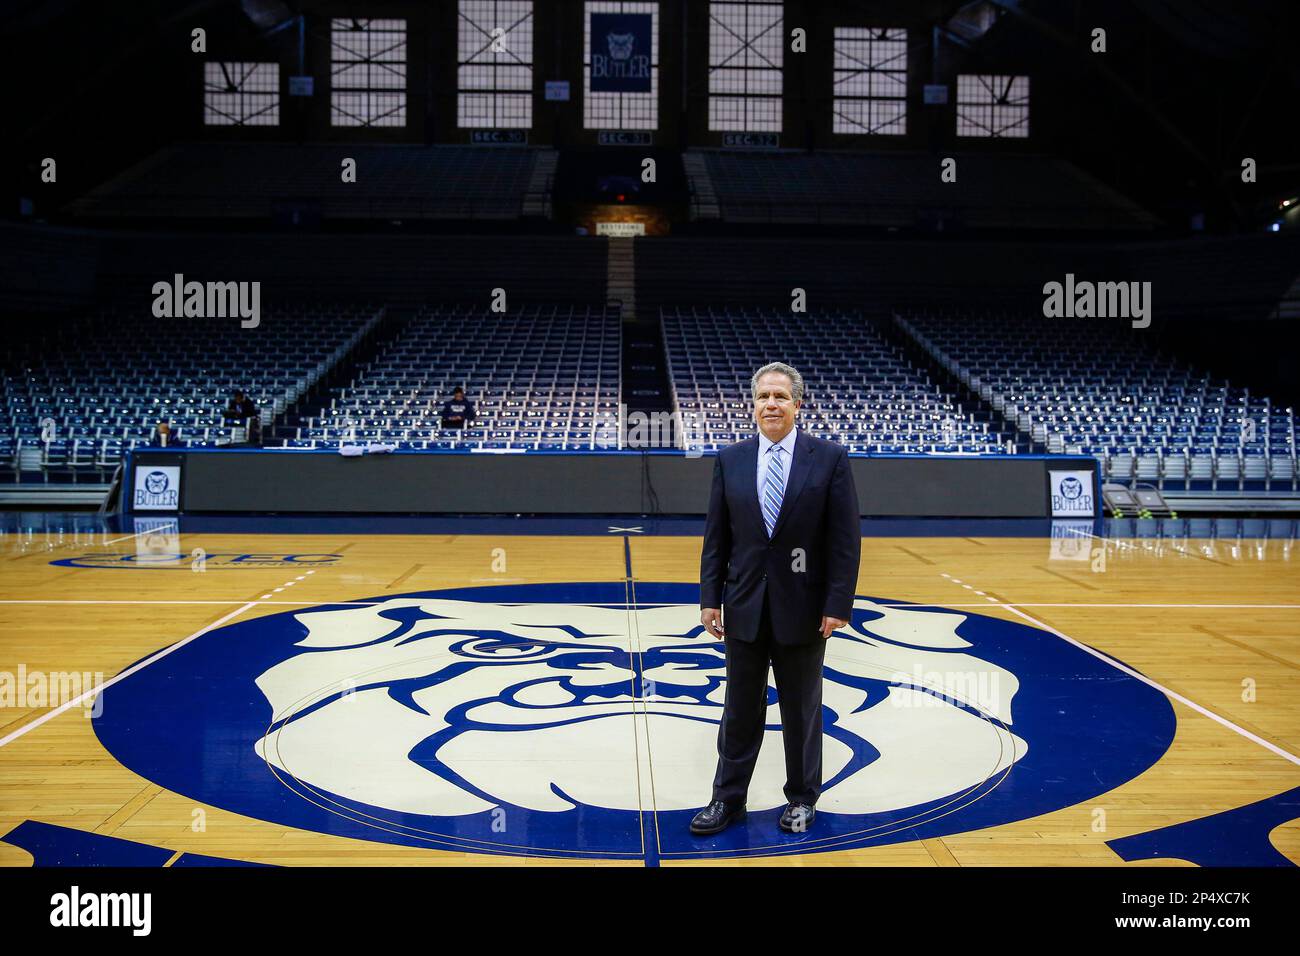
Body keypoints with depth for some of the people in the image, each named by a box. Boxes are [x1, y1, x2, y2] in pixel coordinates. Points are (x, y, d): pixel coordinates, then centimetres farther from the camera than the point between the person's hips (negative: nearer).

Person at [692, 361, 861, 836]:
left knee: (802, 710, 12)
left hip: (803, 607, -2)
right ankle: (728, 798, 25)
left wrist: (837, 604, -11)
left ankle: (802, 799, 29)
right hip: (744, 606, 2)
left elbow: (846, 539, -6)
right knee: (740, 710, 12)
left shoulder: (830, 458, -5)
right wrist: (710, 598, -1)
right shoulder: (730, 460, 2)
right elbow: (716, 536, 3)